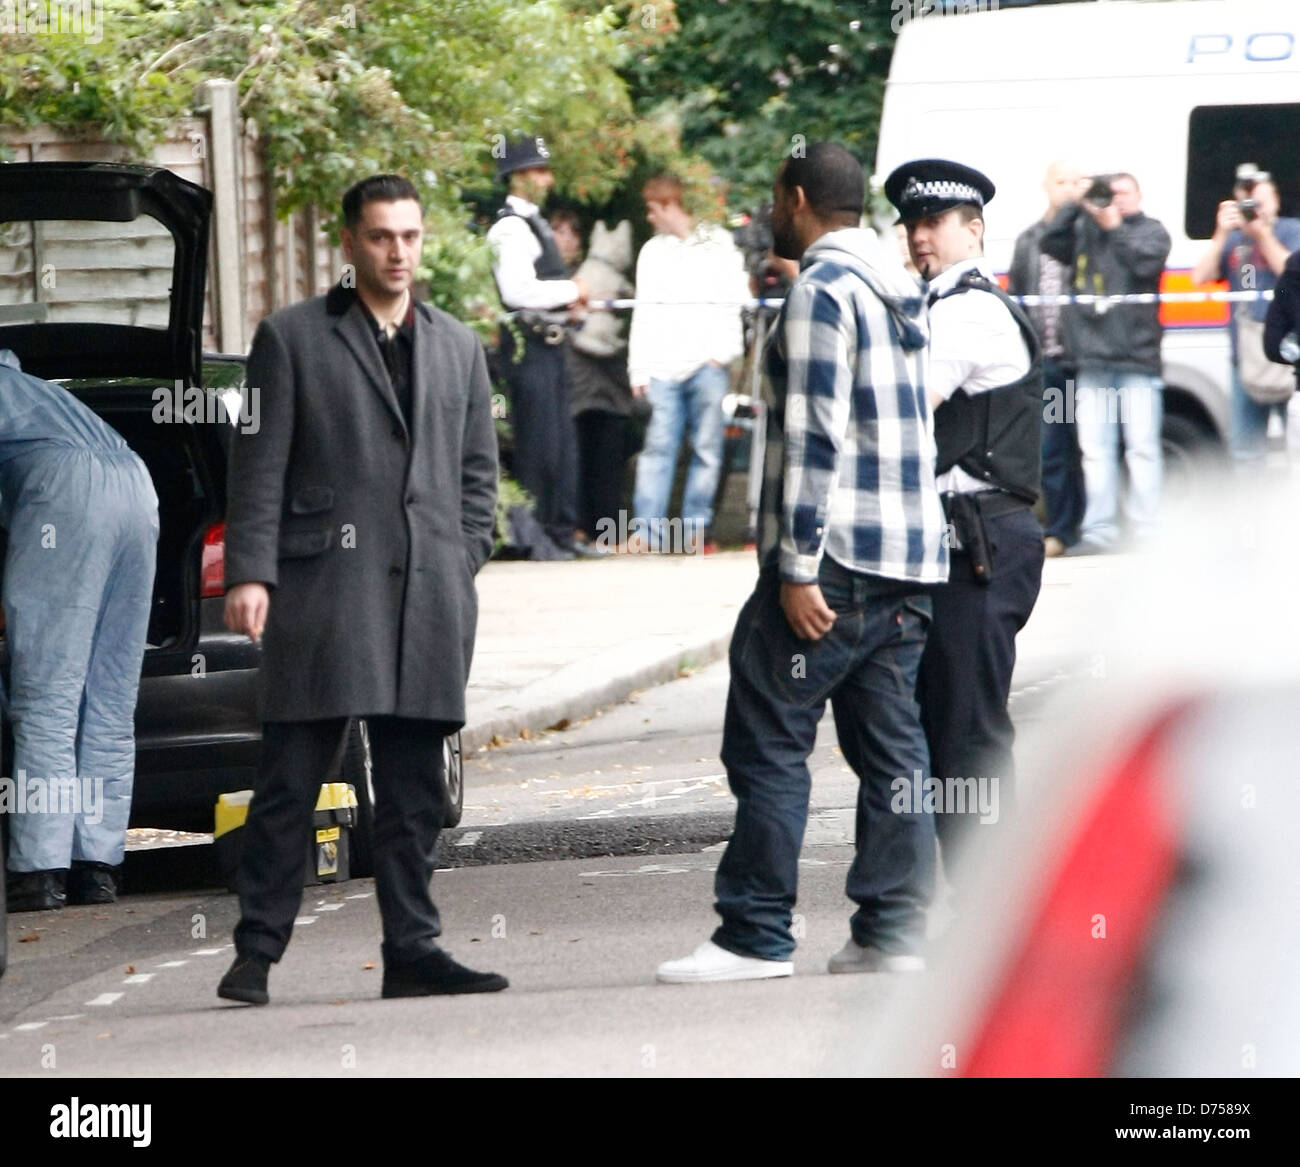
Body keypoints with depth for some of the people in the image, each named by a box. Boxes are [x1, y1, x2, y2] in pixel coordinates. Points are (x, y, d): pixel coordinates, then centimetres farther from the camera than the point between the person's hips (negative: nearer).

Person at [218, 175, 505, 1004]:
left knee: (415, 789, 5)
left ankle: (413, 950, 9)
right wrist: (250, 574, -8)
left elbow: (478, 470, 19)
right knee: (292, 779, -4)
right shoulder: (293, 338, 5)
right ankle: (257, 951, 0)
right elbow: (260, 466, 1)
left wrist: (463, 566, 7)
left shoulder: (458, 347, 18)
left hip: (428, 595, 4)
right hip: (325, 587, -4)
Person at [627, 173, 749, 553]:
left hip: (707, 365, -2)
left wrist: (722, 353, -8)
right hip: (663, 365, 2)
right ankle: (648, 529, -6)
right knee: (658, 447, -4)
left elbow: (735, 301, 2)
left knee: (706, 447, -2)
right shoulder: (652, 252, 16)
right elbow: (644, 313, 14)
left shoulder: (718, 245, 6)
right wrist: (638, 368, 8)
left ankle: (695, 526, 2)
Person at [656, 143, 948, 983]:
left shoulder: (823, 291, -11)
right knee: (891, 750, 7)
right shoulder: (900, 291, 18)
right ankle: (893, 929, 5)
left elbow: (813, 435, -17)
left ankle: (757, 935, -5)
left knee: (768, 742, -5)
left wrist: (797, 567, -18)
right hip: (910, 556, 9)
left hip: (836, 560, -9)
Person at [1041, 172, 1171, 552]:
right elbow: (1050, 244, 3)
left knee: (1141, 448, -6)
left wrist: (1115, 227, -8)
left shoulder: (1151, 231, 7)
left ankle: (1147, 531, -5)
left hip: (1137, 358, -3)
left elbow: (1145, 261, -9)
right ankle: (1100, 531, 5)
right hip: (1093, 360, 3)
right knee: (1096, 450, 3)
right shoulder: (1083, 229, 15)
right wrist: (1077, 206, -3)